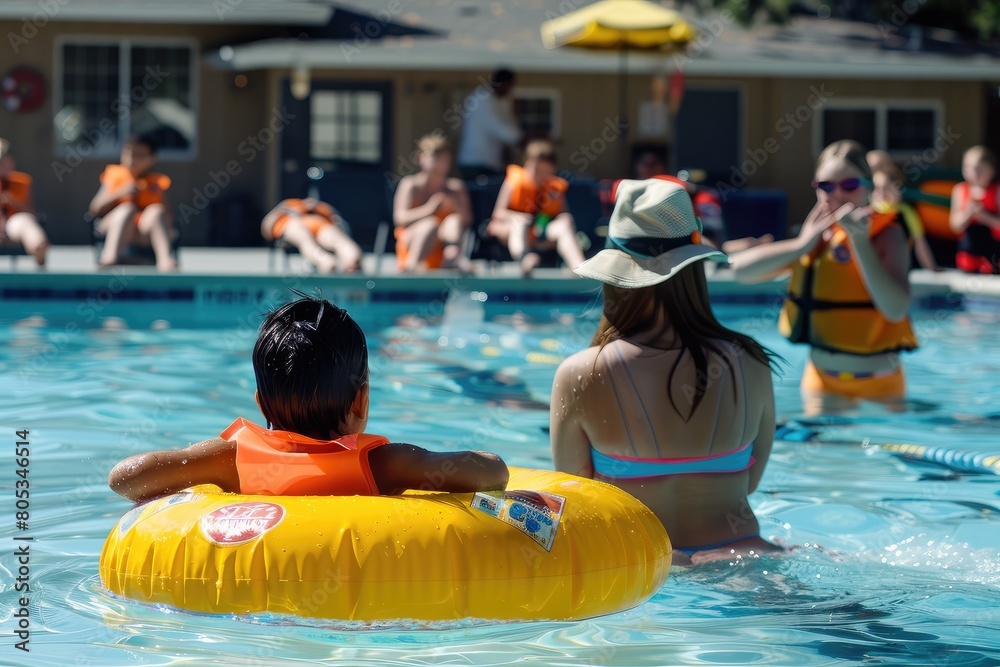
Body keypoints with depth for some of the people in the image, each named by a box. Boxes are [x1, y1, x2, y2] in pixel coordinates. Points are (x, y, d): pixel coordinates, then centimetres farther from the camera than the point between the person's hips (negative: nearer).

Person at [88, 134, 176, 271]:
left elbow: (166, 215, 1)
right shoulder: (115, 175, 7)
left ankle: (165, 259, -47)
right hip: (115, 229, 0)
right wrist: (120, 193, -15)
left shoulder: (157, 182, 6)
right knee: (128, 208, -30)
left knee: (157, 210, -28)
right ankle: (110, 257, -49)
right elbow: (95, 209, -1)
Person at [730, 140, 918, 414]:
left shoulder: (886, 234, -11)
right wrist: (801, 246, -20)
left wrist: (860, 243, -31)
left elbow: (896, 309, -29)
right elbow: (741, 268, -8)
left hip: (880, 385, -3)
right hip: (824, 382, 4)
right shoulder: (817, 236, 2)